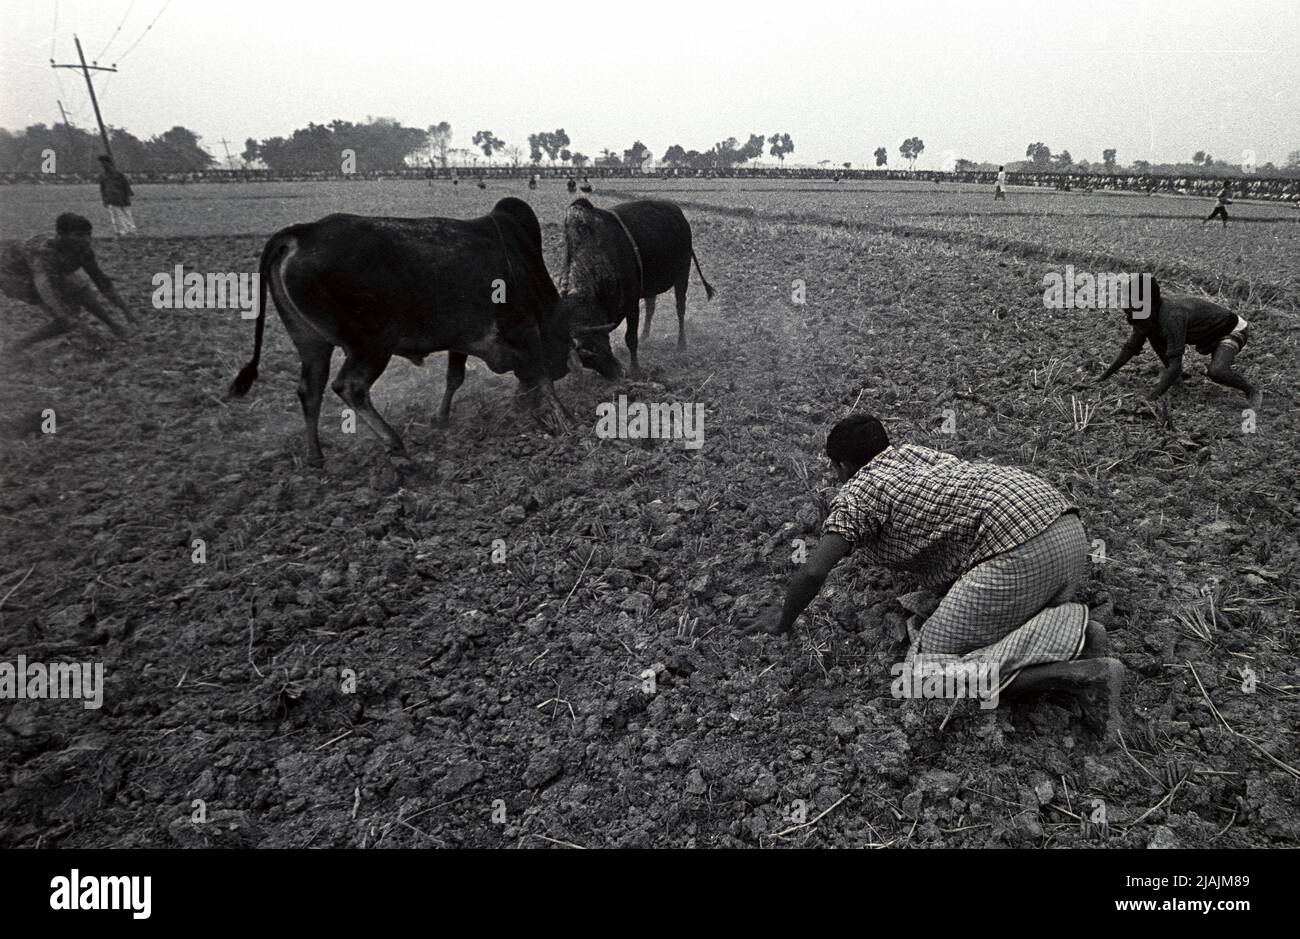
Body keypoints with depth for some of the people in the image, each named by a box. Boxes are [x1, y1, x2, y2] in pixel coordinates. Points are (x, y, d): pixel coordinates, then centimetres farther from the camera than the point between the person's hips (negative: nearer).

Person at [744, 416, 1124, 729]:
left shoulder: (855, 496, 3)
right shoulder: (912, 451, 25)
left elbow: (812, 573, -6)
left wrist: (783, 623, 12)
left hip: (1019, 553, -9)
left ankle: (1081, 674, -18)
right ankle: (1073, 628, 1)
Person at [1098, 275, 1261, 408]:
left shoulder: (1171, 317, -38)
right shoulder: (1147, 314, -15)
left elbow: (1175, 365, -40)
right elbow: (1130, 348, -2)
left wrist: (1151, 398, -43)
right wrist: (1103, 378, -4)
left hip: (1233, 330, -8)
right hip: (1207, 335, 8)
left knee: (1216, 372, -34)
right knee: (1152, 331, -4)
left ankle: (1252, 391, -7)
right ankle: (1170, 373, 11)